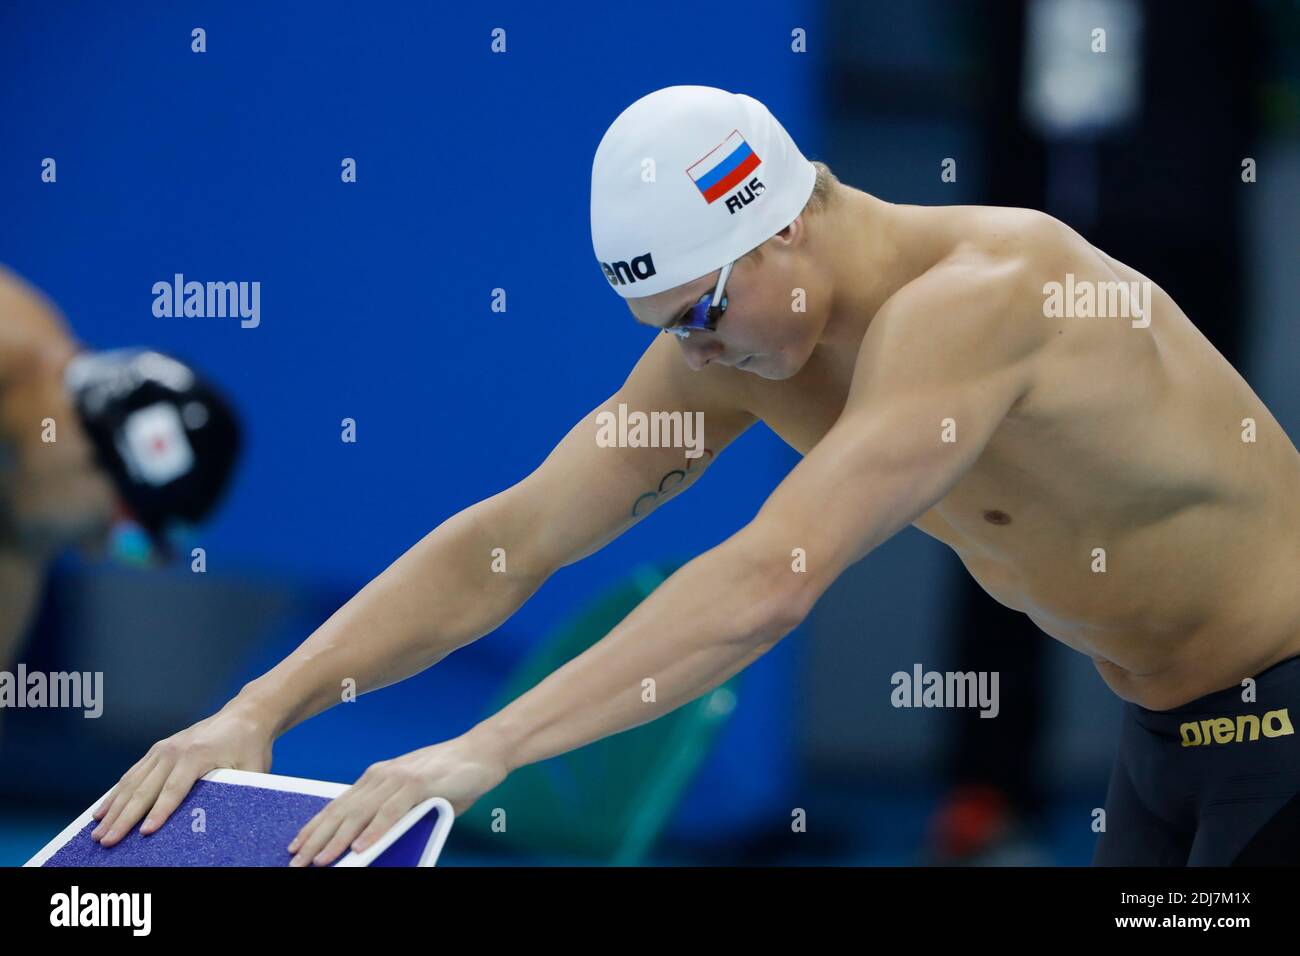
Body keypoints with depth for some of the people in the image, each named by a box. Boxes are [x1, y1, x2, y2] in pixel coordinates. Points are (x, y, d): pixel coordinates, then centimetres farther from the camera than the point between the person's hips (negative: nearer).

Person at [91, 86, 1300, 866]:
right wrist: (257, 710, -16)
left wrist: (487, 750, -42)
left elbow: (768, 582, -39)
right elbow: (508, 541, -5)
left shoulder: (971, 299, -31)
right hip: (1164, 732, 8)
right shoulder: (728, 345, -4)